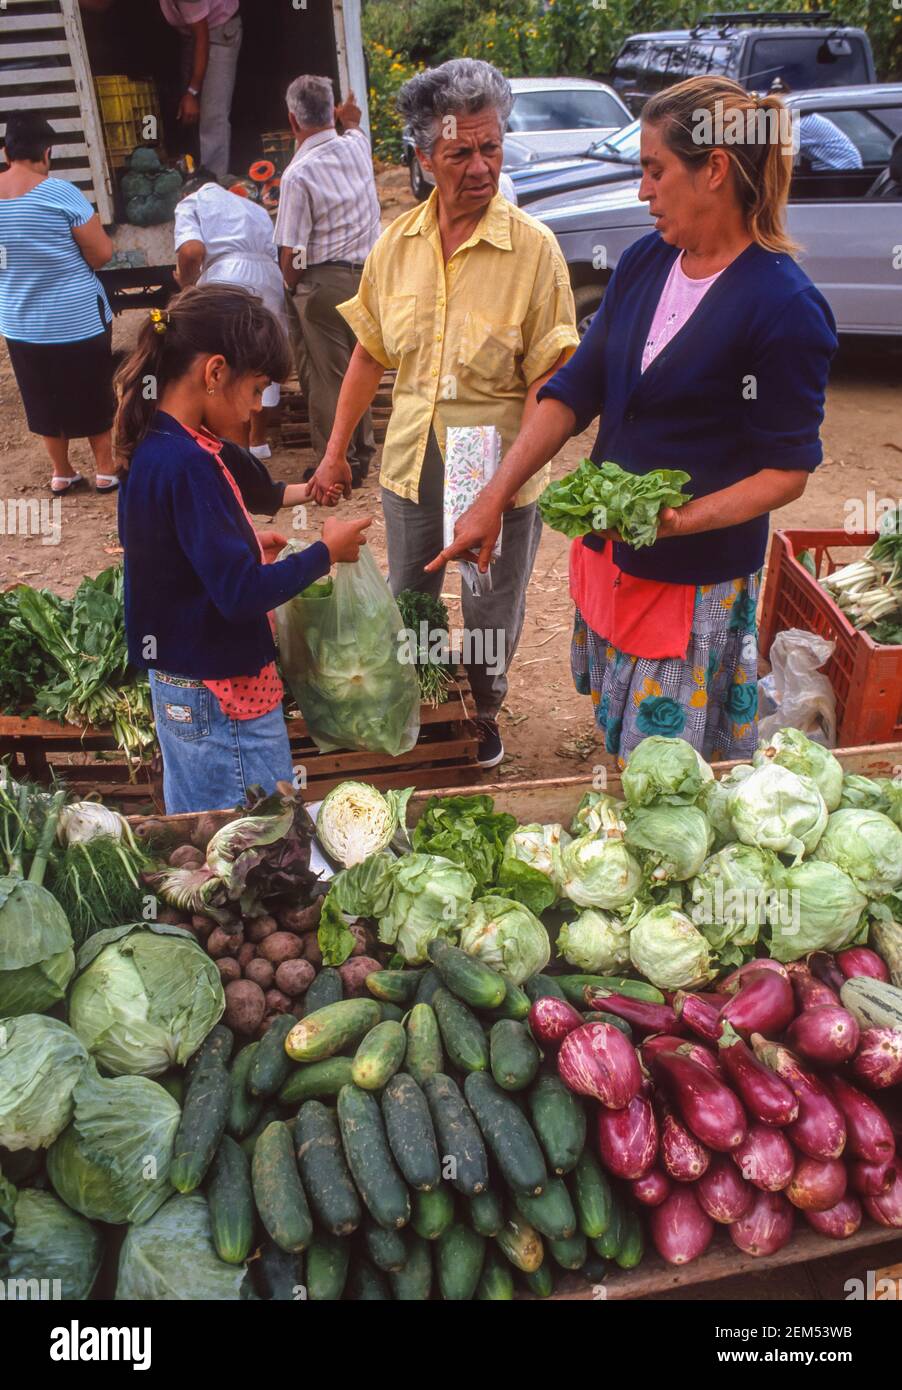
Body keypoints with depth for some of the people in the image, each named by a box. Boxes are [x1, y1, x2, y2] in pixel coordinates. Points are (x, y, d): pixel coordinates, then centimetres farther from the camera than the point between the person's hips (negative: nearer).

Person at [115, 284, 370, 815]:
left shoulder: (154, 443, 3)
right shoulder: (187, 464, -27)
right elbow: (241, 593, -29)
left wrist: (248, 543, 7)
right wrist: (327, 552, -16)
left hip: (182, 681, 10)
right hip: (221, 697, -10)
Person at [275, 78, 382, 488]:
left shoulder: (297, 174, -17)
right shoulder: (357, 146, 2)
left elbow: (291, 253, -15)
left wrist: (292, 286, 4)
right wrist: (351, 119, 51)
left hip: (323, 283, -7)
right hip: (367, 273, 7)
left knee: (326, 376, 3)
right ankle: (361, 451, 28)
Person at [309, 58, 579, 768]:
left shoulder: (533, 247, -12)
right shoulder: (397, 243, 1)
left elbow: (546, 378, -13)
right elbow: (370, 354, 9)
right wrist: (336, 450, 10)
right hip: (411, 461, 4)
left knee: (492, 617, 12)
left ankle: (483, 715, 40)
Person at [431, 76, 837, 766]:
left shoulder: (787, 307, -17)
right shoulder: (645, 261, 3)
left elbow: (788, 470, -14)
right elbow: (575, 389, 3)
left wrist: (683, 519, -30)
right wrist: (493, 500, -3)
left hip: (699, 575, -6)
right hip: (608, 553, 6)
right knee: (615, 745, 20)